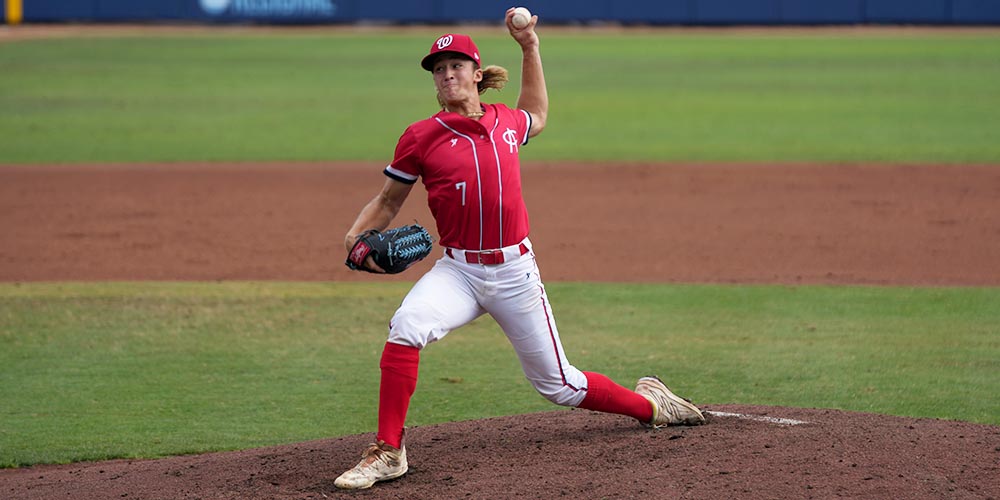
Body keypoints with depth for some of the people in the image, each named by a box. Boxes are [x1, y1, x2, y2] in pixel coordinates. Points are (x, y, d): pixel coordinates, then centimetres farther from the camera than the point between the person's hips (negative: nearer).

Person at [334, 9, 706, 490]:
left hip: (516, 273, 1)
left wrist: (530, 49, 23)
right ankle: (388, 452, -25)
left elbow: (536, 117, 30)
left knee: (557, 385, 9)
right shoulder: (422, 137, -4)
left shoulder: (505, 123, 4)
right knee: (406, 326, -32)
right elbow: (387, 201, 7)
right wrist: (354, 238, -12)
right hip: (458, 272, -1)